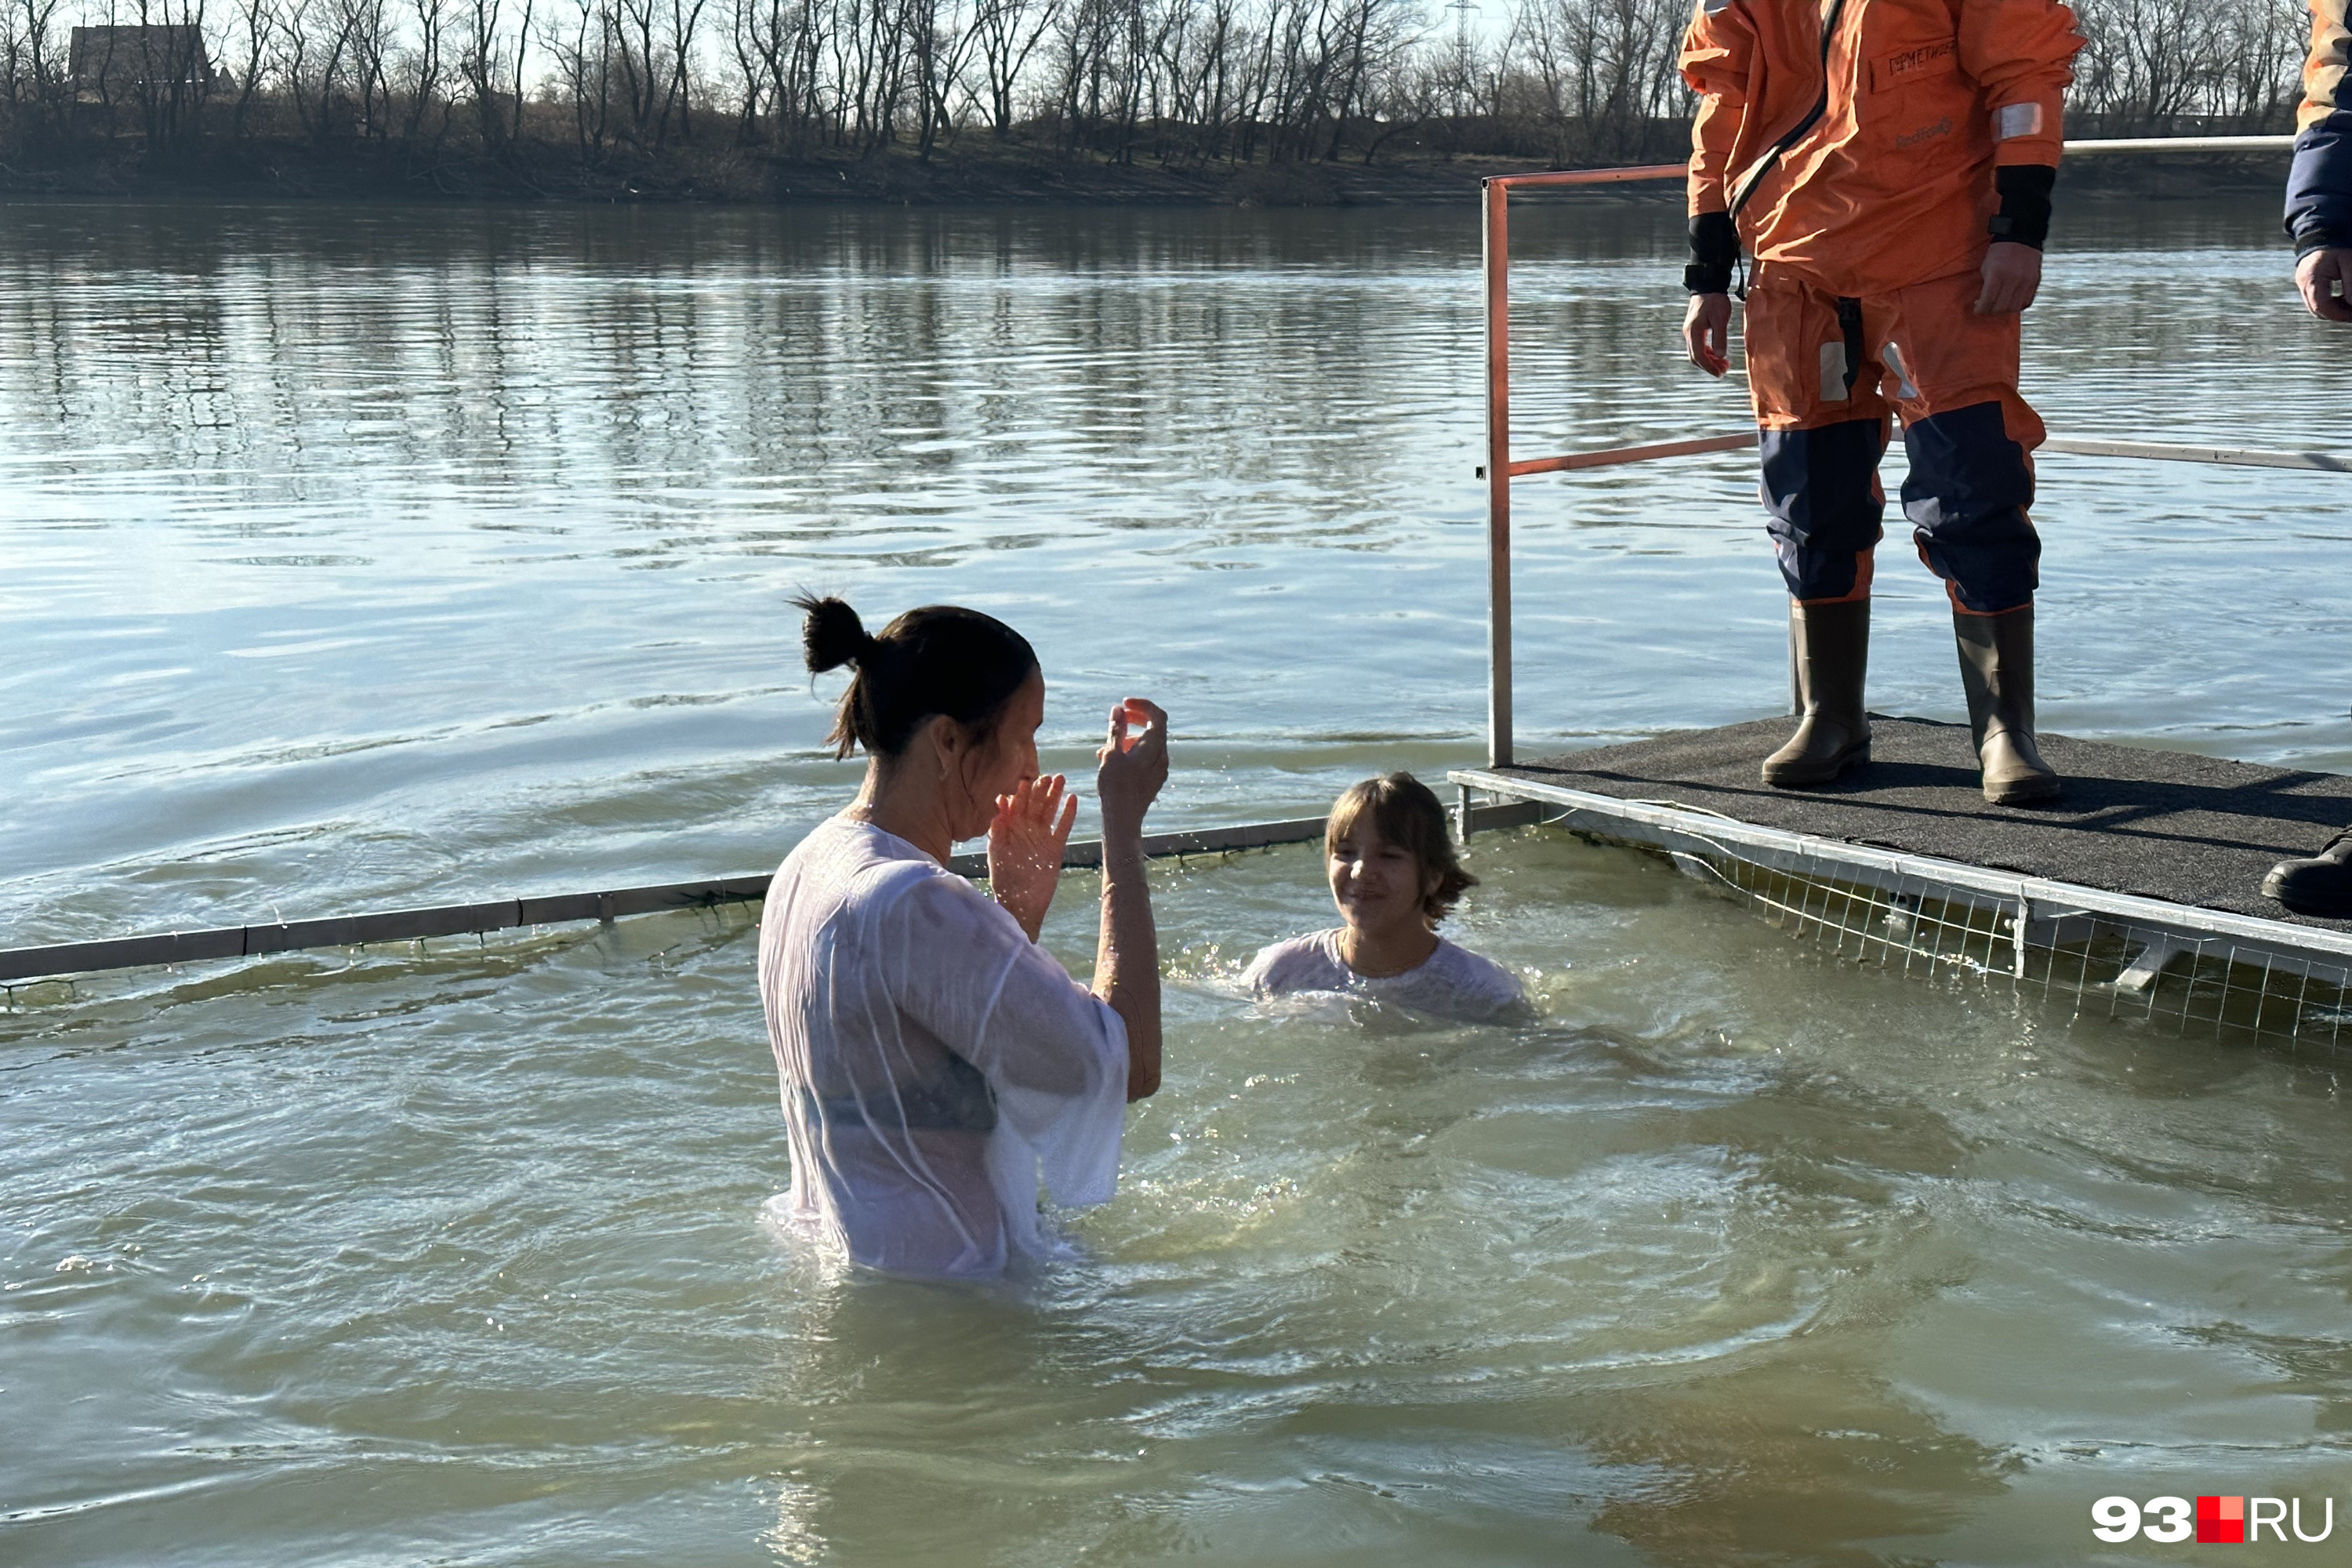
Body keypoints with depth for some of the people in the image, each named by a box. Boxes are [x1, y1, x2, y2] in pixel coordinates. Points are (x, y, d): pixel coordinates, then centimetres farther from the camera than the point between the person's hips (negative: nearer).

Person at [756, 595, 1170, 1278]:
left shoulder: (807, 867, 5)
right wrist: (1124, 824, -21)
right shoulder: (914, 907, -27)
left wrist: (1016, 910, 4)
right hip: (945, 1292, -10)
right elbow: (1128, 1063, -26)